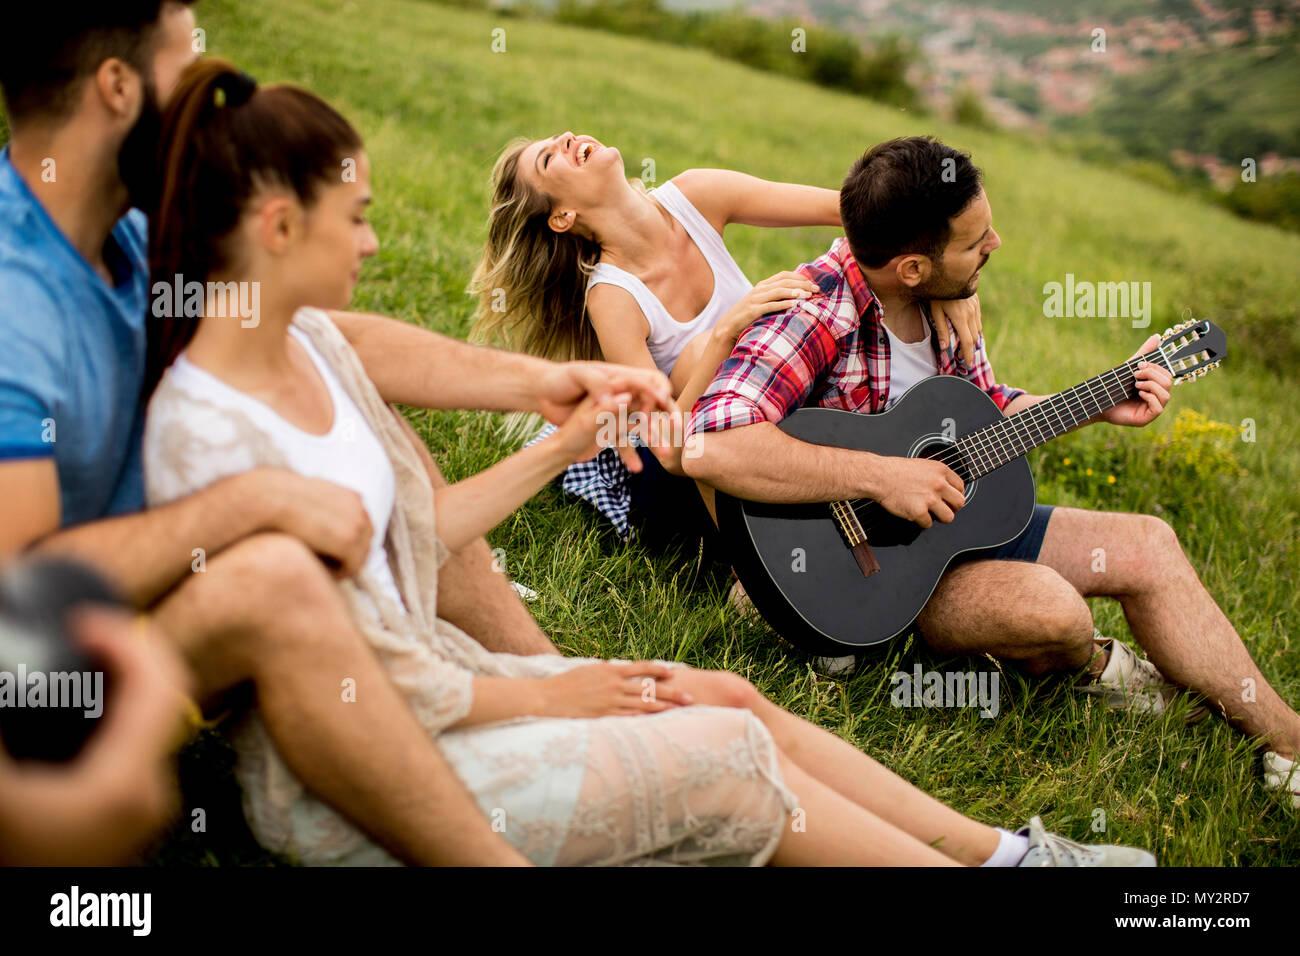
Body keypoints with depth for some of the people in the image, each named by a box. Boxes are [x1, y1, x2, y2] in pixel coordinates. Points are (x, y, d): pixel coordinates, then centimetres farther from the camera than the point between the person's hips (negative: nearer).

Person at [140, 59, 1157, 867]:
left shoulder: (312, 343, 2)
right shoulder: (205, 438, -26)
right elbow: (356, 682, -21)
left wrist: (563, 447, 13)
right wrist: (544, 697, -10)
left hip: (430, 671, 8)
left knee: (724, 703, 1)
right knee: (724, 759, -9)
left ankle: (1007, 851, 12)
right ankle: (1002, 860, 7)